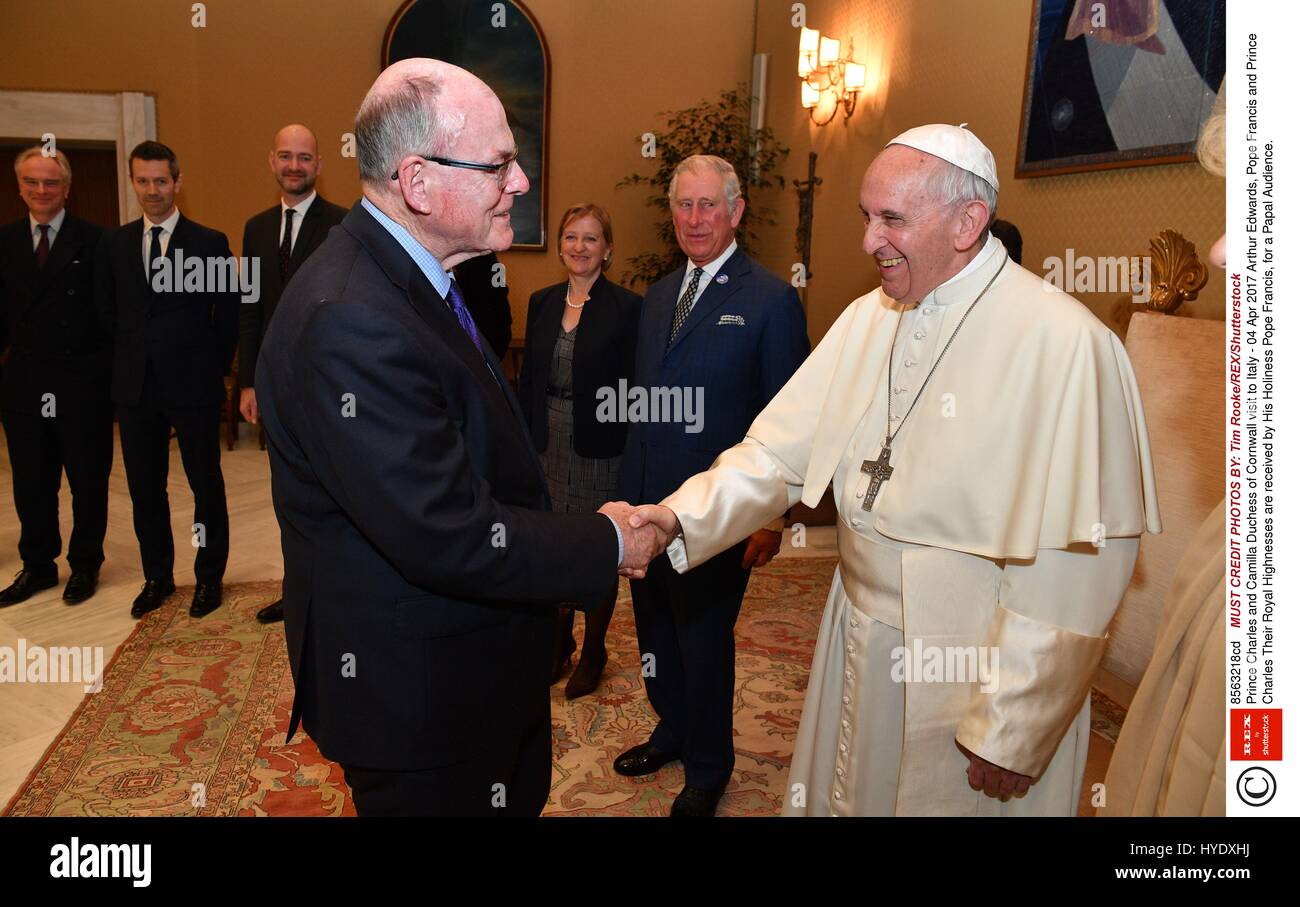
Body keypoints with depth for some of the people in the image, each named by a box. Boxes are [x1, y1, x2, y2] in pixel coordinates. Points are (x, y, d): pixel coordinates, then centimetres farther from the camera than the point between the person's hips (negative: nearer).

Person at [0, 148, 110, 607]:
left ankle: (85, 565, 26)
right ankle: (37, 565, 29)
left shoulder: (94, 240, -6)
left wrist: (110, 372, -11)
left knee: (88, 482, 10)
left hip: (83, 385, -4)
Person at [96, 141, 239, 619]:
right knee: (144, 489, 11)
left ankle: (209, 577, 20)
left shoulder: (210, 242, -4)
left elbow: (229, 313, 0)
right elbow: (106, 310, 15)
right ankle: (157, 577, 26)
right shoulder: (113, 243, 7)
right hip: (135, 386, 4)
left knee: (206, 485, 6)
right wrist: (130, 358, 8)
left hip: (195, 385, -3)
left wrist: (214, 367, 0)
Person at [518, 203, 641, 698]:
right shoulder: (542, 302, 8)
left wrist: (629, 451, -12)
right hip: (547, 444, 4)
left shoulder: (626, 307, -7)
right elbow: (528, 378, 10)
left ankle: (593, 653, 26)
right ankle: (558, 641, 32)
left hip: (599, 449, -4)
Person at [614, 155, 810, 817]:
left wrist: (772, 516, -12)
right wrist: (632, 484, 10)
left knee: (704, 639, 8)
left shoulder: (771, 299, -9)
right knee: (655, 630, 19)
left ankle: (708, 767, 31)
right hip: (647, 500, 6)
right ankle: (672, 732, 43)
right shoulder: (658, 295, 11)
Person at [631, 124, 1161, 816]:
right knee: (844, 796, 22)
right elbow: (779, 451, -1)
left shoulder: (1064, 344, -19)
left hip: (971, 678, -6)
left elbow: (1077, 568, -21)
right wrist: (682, 519, -17)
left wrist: (1012, 733, -17)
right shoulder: (865, 320, 3)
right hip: (858, 653, 6)